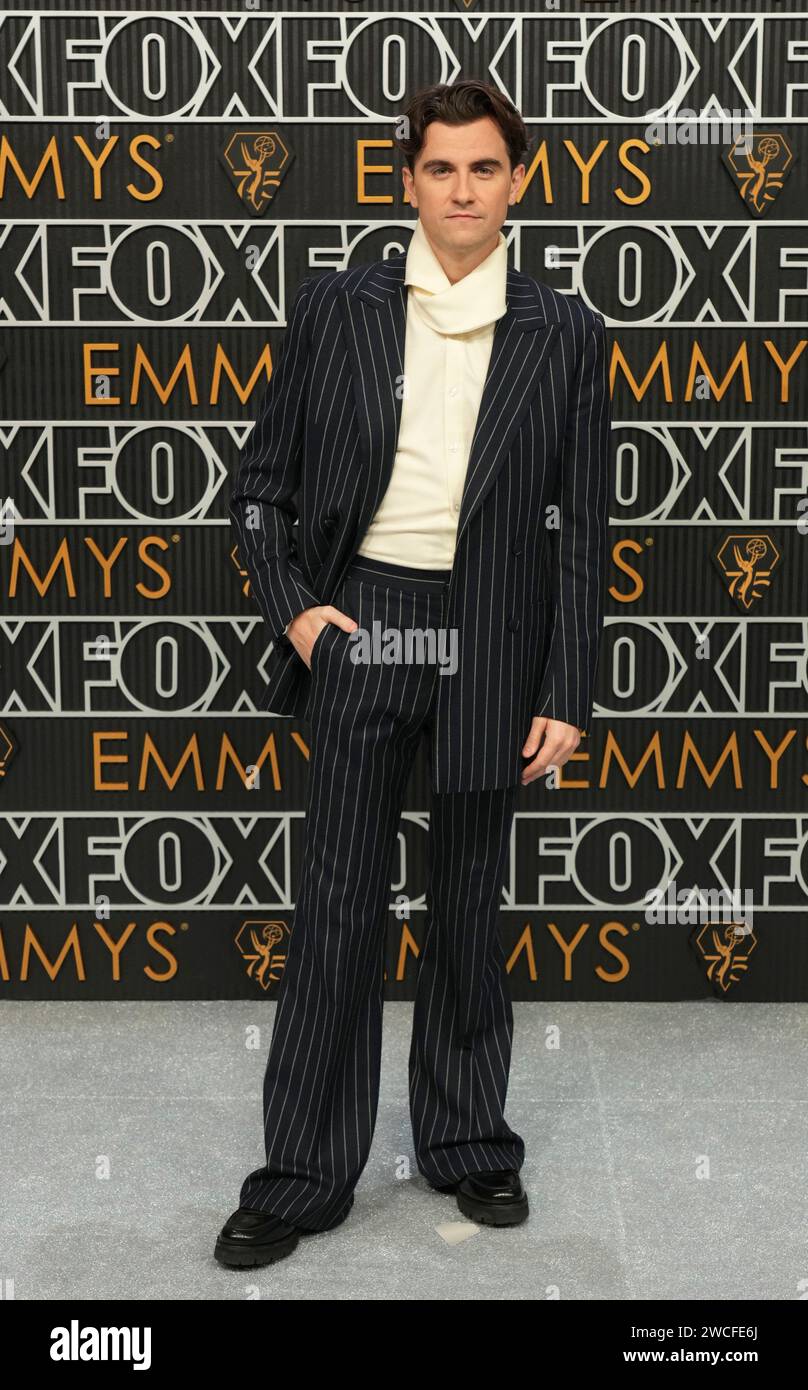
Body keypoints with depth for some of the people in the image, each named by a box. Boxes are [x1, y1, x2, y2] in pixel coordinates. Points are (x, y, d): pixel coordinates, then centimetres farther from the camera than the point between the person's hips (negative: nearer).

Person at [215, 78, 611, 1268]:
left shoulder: (563, 332, 3)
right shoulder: (337, 308, 3)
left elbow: (582, 525, 2)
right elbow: (263, 479, 9)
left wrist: (566, 695, -3)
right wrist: (291, 606, -5)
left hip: (490, 642, 1)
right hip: (357, 627, 0)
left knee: (470, 907, 12)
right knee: (339, 908, 2)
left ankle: (467, 1143, 29)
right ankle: (305, 1171, 15)